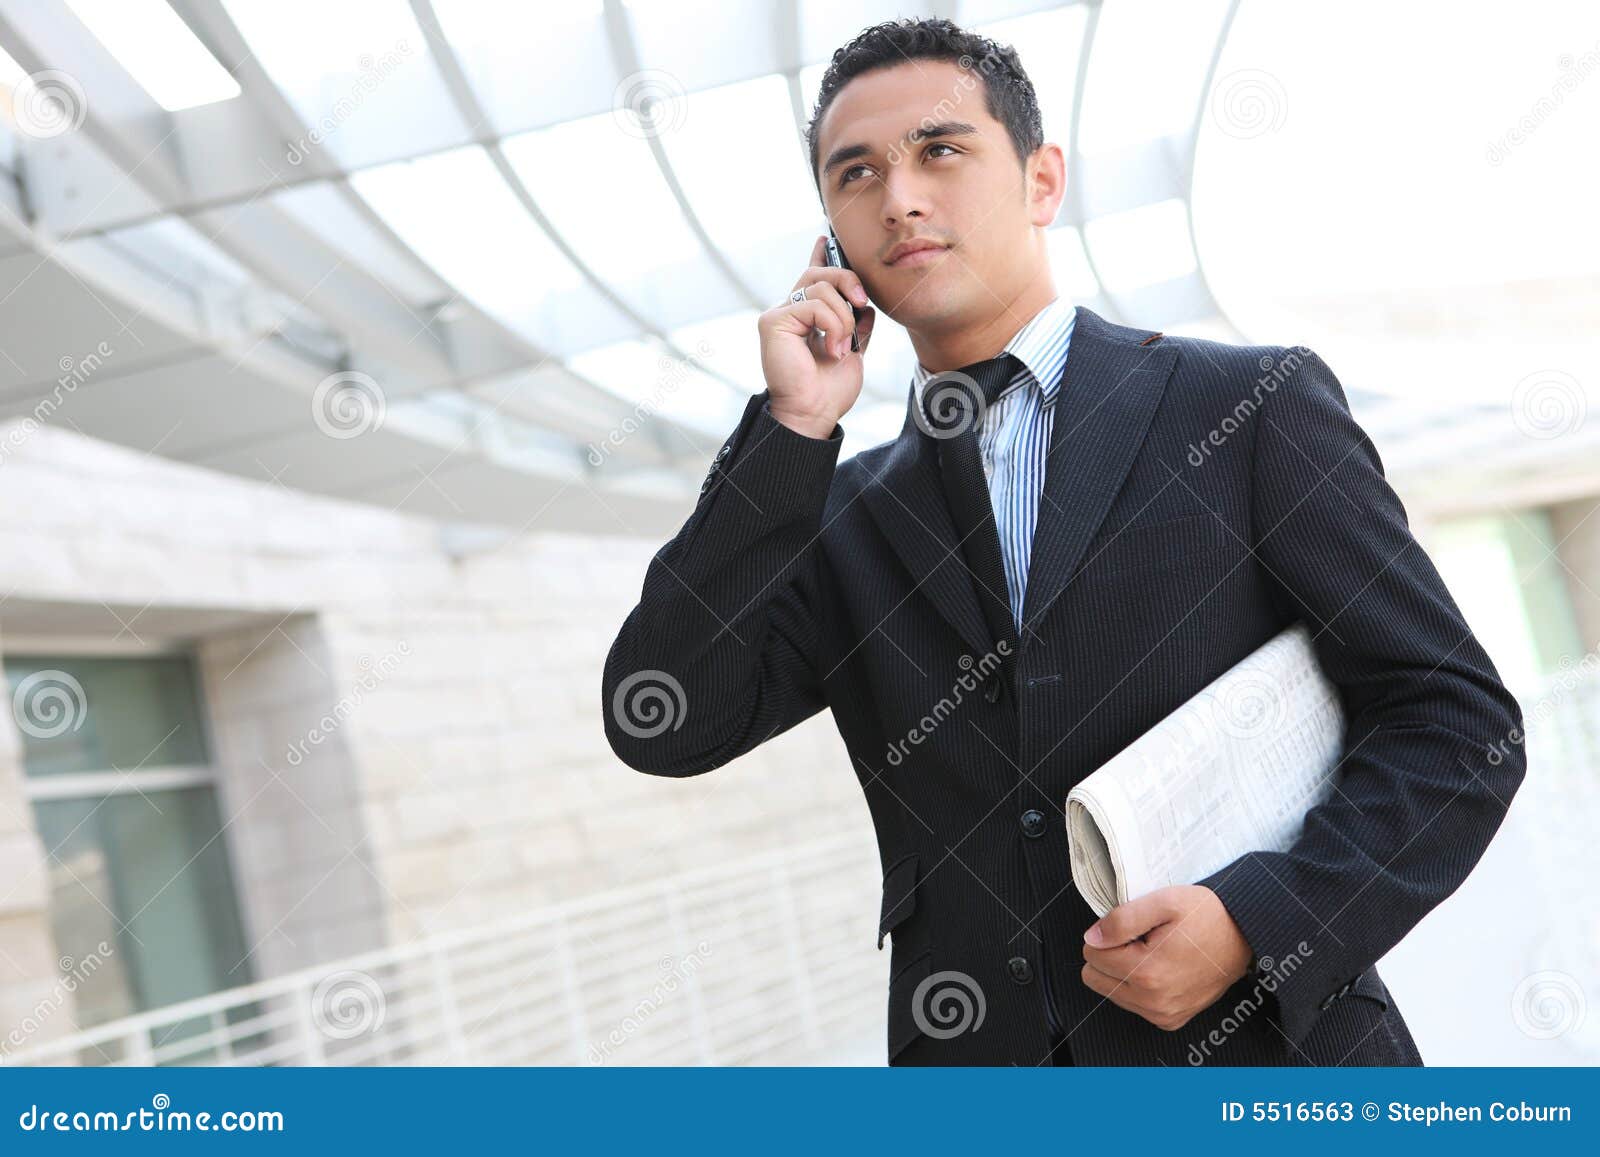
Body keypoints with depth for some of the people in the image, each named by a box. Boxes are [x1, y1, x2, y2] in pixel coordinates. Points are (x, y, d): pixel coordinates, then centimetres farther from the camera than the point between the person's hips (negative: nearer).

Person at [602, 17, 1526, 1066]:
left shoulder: (1255, 406, 3)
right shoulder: (843, 520, 12)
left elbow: (1459, 718, 0)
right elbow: (665, 726, -1)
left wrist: (1260, 921, -14)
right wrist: (792, 427, -3)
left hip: (1274, 1061, -5)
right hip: (977, 1073, 5)